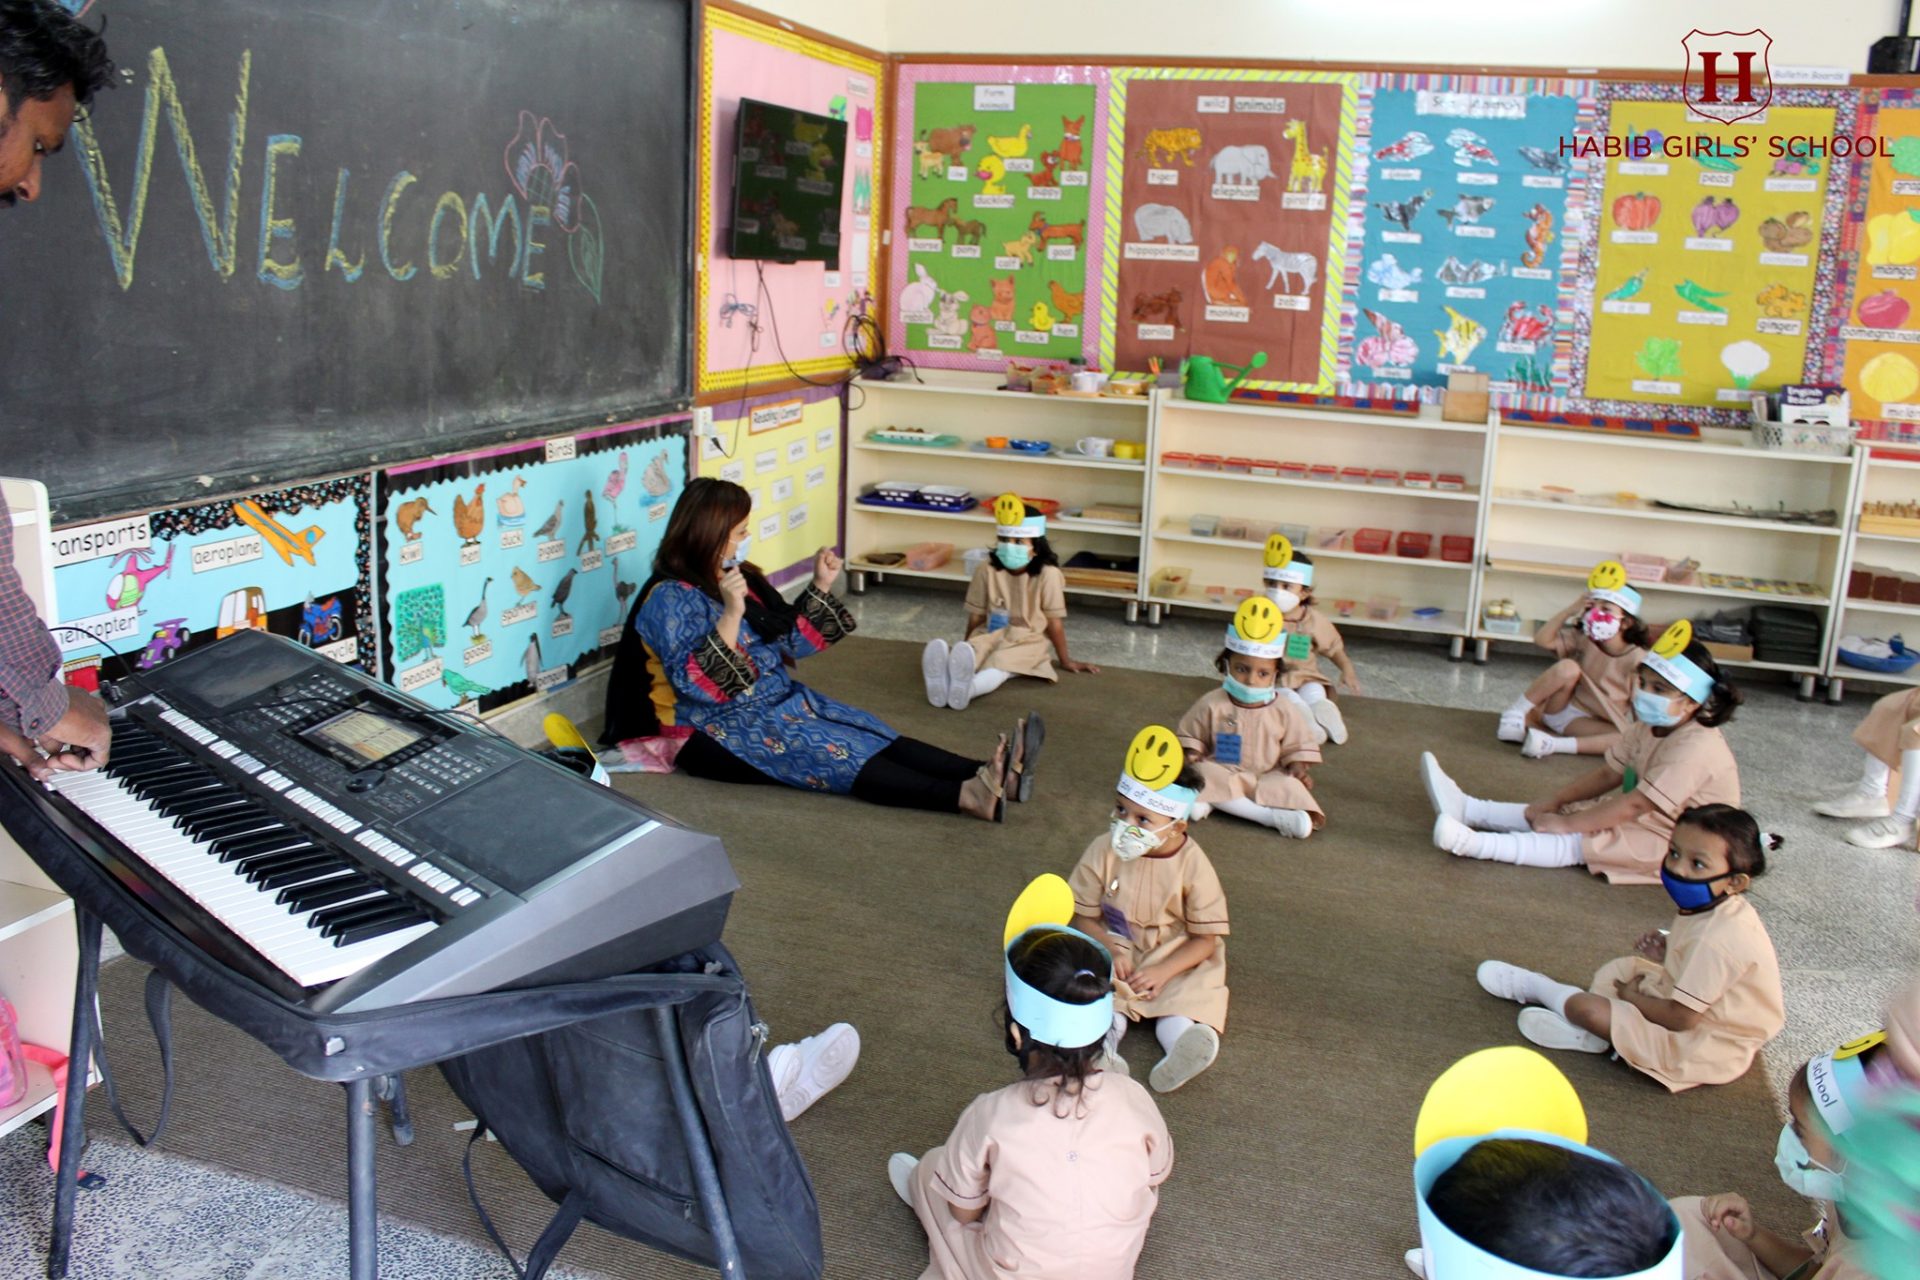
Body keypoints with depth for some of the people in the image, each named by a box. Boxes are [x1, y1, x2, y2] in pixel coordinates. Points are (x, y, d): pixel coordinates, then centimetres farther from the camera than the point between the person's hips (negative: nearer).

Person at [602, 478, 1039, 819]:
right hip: (715, 731, -8)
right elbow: (697, 688, -27)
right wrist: (730, 614, -35)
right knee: (839, 753, -26)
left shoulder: (740, 578, 8)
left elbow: (789, 644, 13)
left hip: (777, 700, 8)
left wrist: (820, 587, 3)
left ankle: (989, 775, -31)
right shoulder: (670, 599, -16)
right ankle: (966, 796, -41)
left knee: (873, 735, -14)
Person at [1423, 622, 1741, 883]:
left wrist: (1567, 823, -24)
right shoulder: (1649, 730, 3)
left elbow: (1635, 804, -29)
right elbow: (1607, 775, 7)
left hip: (1675, 844, -10)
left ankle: (1473, 844, -37)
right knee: (1546, 814, -1)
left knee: (1578, 842, -25)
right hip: (1644, 819, 10)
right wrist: (1553, 802, -4)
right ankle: (1466, 808, -4)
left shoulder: (1696, 748, -27)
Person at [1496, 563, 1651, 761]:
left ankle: (1553, 744, -38)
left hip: (1588, 722, -1)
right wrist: (1571, 610, -17)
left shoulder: (1637, 660, -8)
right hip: (1558, 711, 1)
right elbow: (1543, 639, -12)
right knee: (1568, 668, -27)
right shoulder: (1581, 640, -1)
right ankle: (1515, 714, -22)